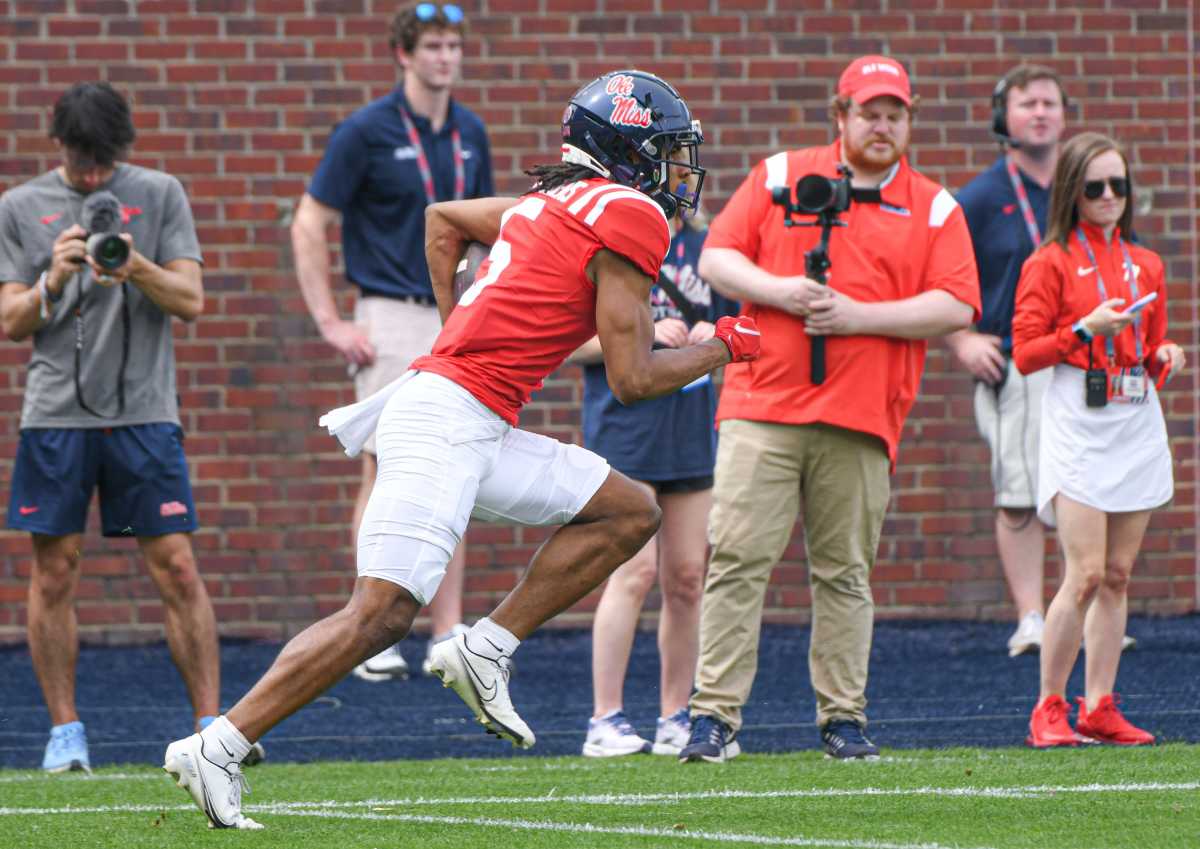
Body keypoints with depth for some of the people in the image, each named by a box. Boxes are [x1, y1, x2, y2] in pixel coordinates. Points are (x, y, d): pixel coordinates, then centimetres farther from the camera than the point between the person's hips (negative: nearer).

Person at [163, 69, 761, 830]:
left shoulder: (557, 200, 20)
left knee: (630, 512, 12)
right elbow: (633, 379, -7)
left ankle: (487, 650, 6)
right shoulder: (630, 217, -6)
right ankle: (218, 748, -14)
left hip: (476, 432, 10)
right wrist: (723, 348, 8)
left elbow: (444, 219, 37)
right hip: (446, 423, -10)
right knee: (380, 615, -14)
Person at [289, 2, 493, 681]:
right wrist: (331, 323, -10)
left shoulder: (470, 134, 10)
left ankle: (449, 634, 8)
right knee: (388, 475, -5)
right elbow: (309, 226, -5)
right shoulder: (367, 132, -7)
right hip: (392, 321, -5)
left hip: (457, 321, 5)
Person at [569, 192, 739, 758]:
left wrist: (714, 338, -3)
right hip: (624, 429, -5)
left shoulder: (704, 245, 12)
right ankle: (605, 720, -7)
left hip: (693, 430, 5)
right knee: (636, 570, -12)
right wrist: (643, 335, -18)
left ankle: (676, 717, 14)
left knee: (687, 578, 5)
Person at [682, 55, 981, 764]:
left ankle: (843, 717, 11)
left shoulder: (934, 208, 10)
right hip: (762, 404, -1)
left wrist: (859, 316, -10)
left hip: (861, 418, 1)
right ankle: (715, 716, -8)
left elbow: (956, 308, 0)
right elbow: (717, 258, 9)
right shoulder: (780, 176, 12)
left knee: (845, 572, 3)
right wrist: (779, 291, -10)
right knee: (738, 558, -9)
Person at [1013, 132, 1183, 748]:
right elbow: (1025, 352, -6)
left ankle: (1099, 709, 8)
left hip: (1137, 425, 6)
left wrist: (1166, 358, 1)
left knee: (1118, 575, 5)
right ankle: (1048, 709, -5)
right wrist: (1086, 330, -17)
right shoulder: (1050, 263, -1)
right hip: (1078, 426, -6)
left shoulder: (1146, 266, 15)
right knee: (1085, 575, -13)